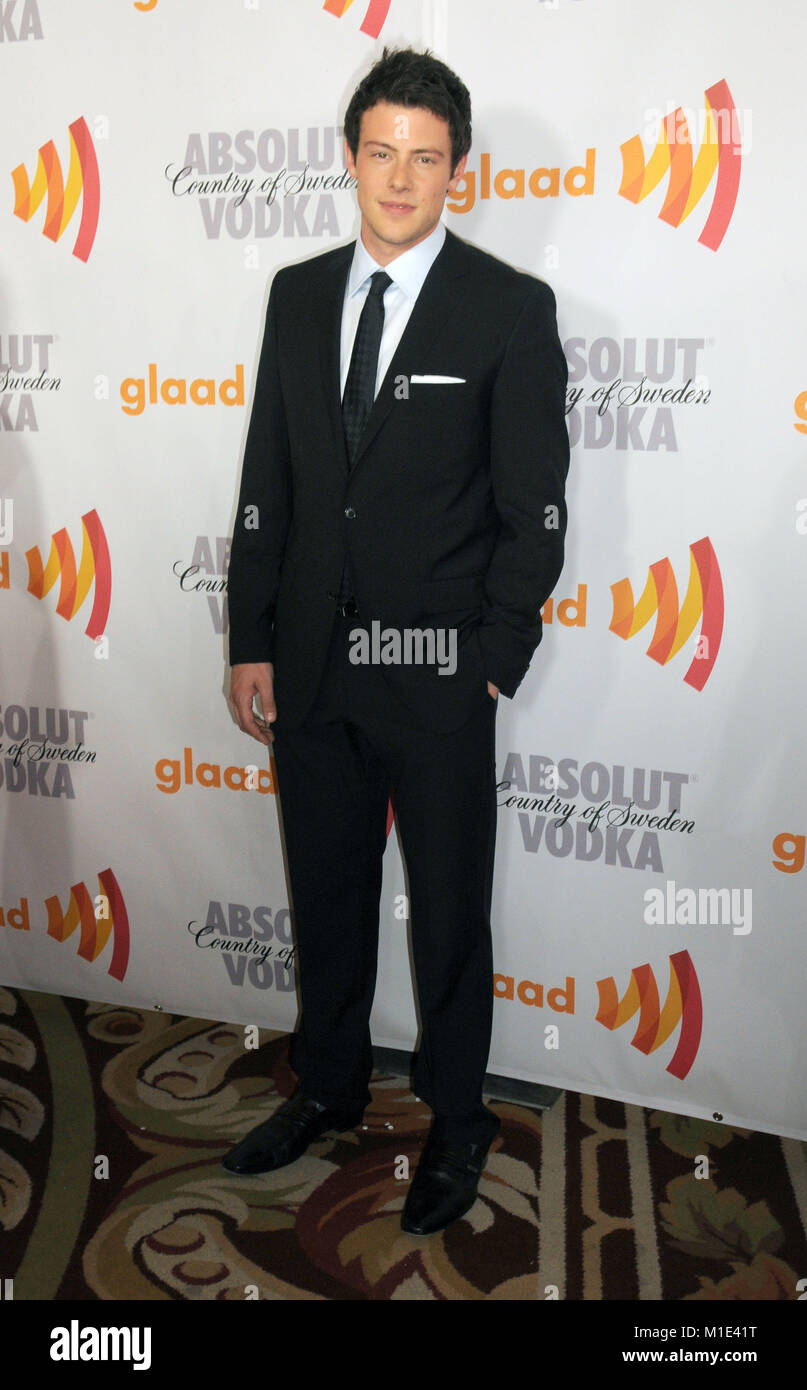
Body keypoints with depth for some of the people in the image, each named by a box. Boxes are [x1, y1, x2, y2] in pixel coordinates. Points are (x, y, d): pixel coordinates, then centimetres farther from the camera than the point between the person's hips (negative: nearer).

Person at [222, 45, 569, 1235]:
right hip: (309, 665, 4)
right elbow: (266, 483, 9)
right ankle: (331, 1090, 40)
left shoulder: (512, 309, -5)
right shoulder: (297, 295, 9)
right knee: (326, 894, 18)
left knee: (449, 912, 10)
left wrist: (492, 663, -9)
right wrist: (252, 641, 5)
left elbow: (535, 510, -6)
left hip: (437, 673, -4)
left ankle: (455, 1122, 33)